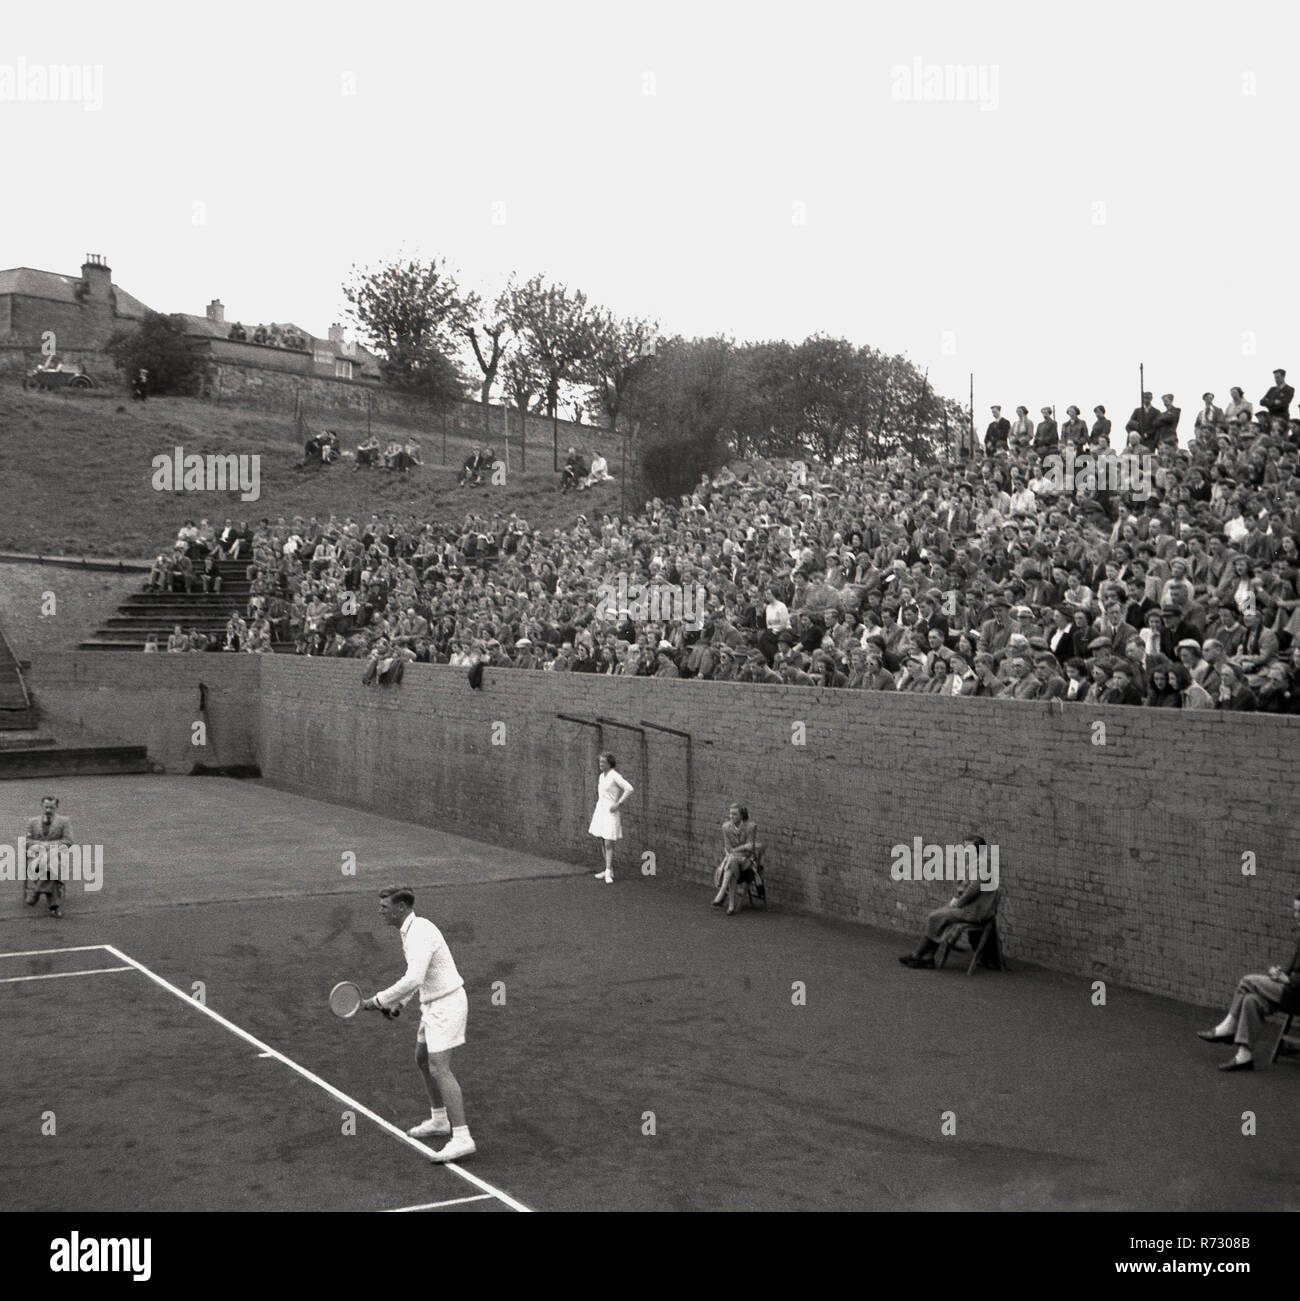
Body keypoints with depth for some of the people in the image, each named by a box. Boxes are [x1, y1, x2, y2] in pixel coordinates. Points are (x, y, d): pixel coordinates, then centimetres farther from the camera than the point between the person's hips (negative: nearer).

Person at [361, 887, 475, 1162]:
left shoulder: (419, 934, -22)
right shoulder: (414, 929, 11)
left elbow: (413, 980, -33)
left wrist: (380, 1000, -23)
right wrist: (398, 1002, 17)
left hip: (446, 1005, -11)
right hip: (434, 1004, 11)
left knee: (439, 1069, -15)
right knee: (423, 1060, 21)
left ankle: (462, 1138, -18)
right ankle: (439, 1120, 37)